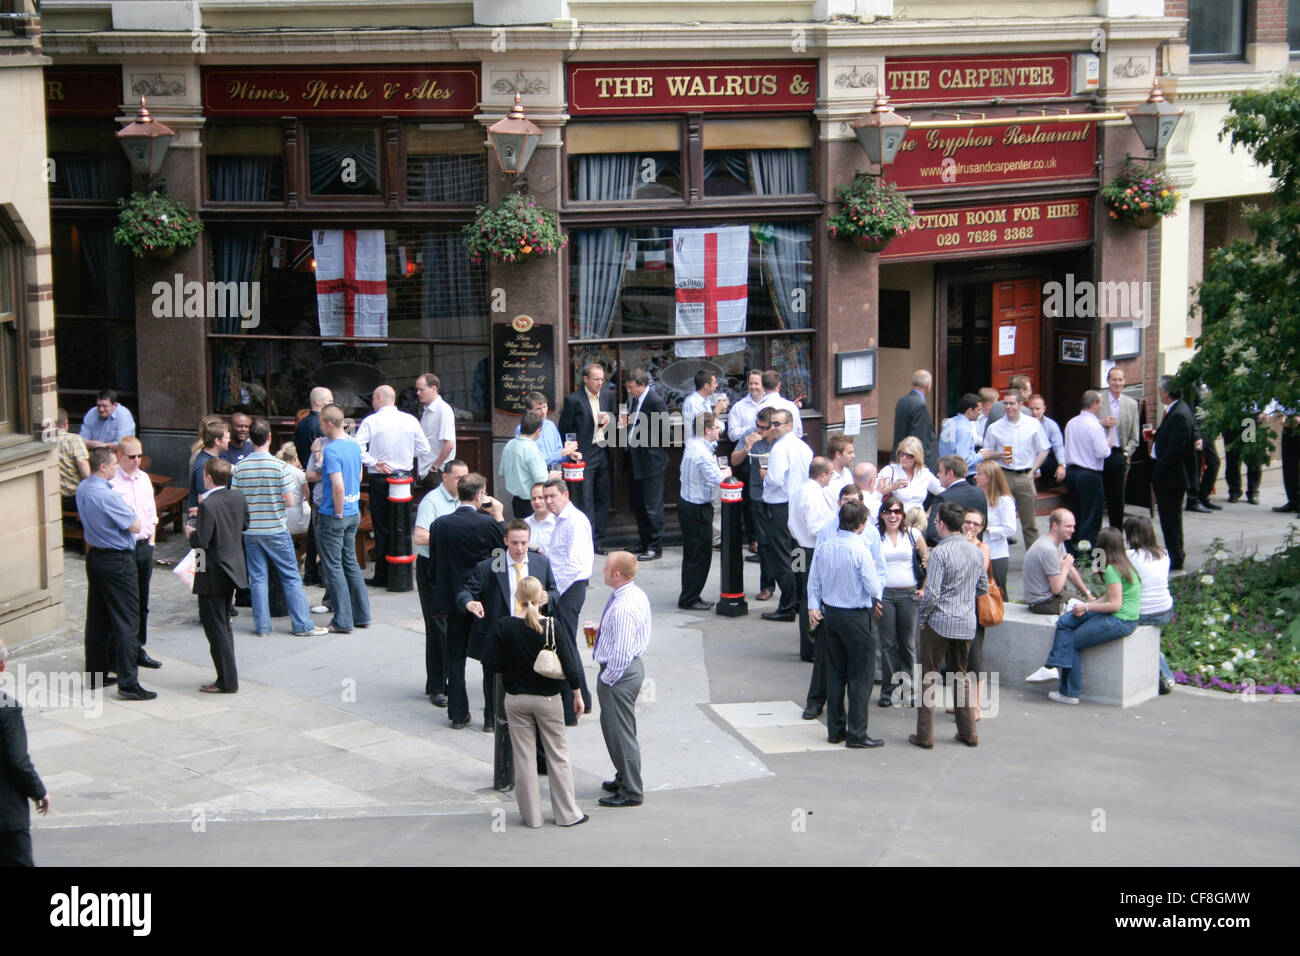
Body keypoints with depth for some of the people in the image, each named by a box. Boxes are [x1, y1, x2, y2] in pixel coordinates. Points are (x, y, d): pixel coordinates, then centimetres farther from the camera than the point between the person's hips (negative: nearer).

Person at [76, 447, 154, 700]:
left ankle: (95, 673, 26)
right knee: (127, 620, -5)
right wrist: (128, 509, 1)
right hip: (117, 560, -9)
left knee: (97, 617, 17)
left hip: (94, 555, 9)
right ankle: (128, 682, -7)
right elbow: (135, 526, -16)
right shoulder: (107, 496, -23)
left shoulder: (82, 489, 5)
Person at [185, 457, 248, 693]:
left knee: (215, 627, 0)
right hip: (234, 569, 8)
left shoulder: (208, 505, -22)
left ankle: (227, 681, 1)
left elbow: (201, 542, -23)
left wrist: (190, 532, -4)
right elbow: (244, 525, 15)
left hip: (213, 575, -8)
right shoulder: (238, 498, 1)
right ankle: (227, 677, 23)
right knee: (224, 625, 18)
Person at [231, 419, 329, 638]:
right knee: (291, 578, 5)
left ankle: (262, 626, 11)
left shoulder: (240, 468, -4)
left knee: (257, 579, 10)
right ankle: (303, 625, 7)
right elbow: (290, 501, -12)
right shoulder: (278, 466, -13)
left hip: (250, 530, 3)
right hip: (276, 530, -3)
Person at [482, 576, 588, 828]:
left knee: (523, 758, 10)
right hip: (548, 699, -1)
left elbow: (491, 664, -8)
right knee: (557, 755, 11)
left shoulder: (503, 625, -10)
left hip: (515, 700, 1)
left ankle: (531, 816, 15)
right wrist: (578, 694, 2)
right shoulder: (551, 626, -14)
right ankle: (567, 814, 17)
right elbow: (569, 663, -12)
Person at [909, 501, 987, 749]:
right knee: (962, 673, 18)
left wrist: (920, 617, -4)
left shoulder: (940, 552, -16)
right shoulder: (976, 551, 5)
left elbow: (931, 594, -18)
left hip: (940, 622, -6)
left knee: (928, 676, 3)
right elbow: (983, 588, 14)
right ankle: (968, 733, 20)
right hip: (967, 623, 6)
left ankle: (925, 735, 4)